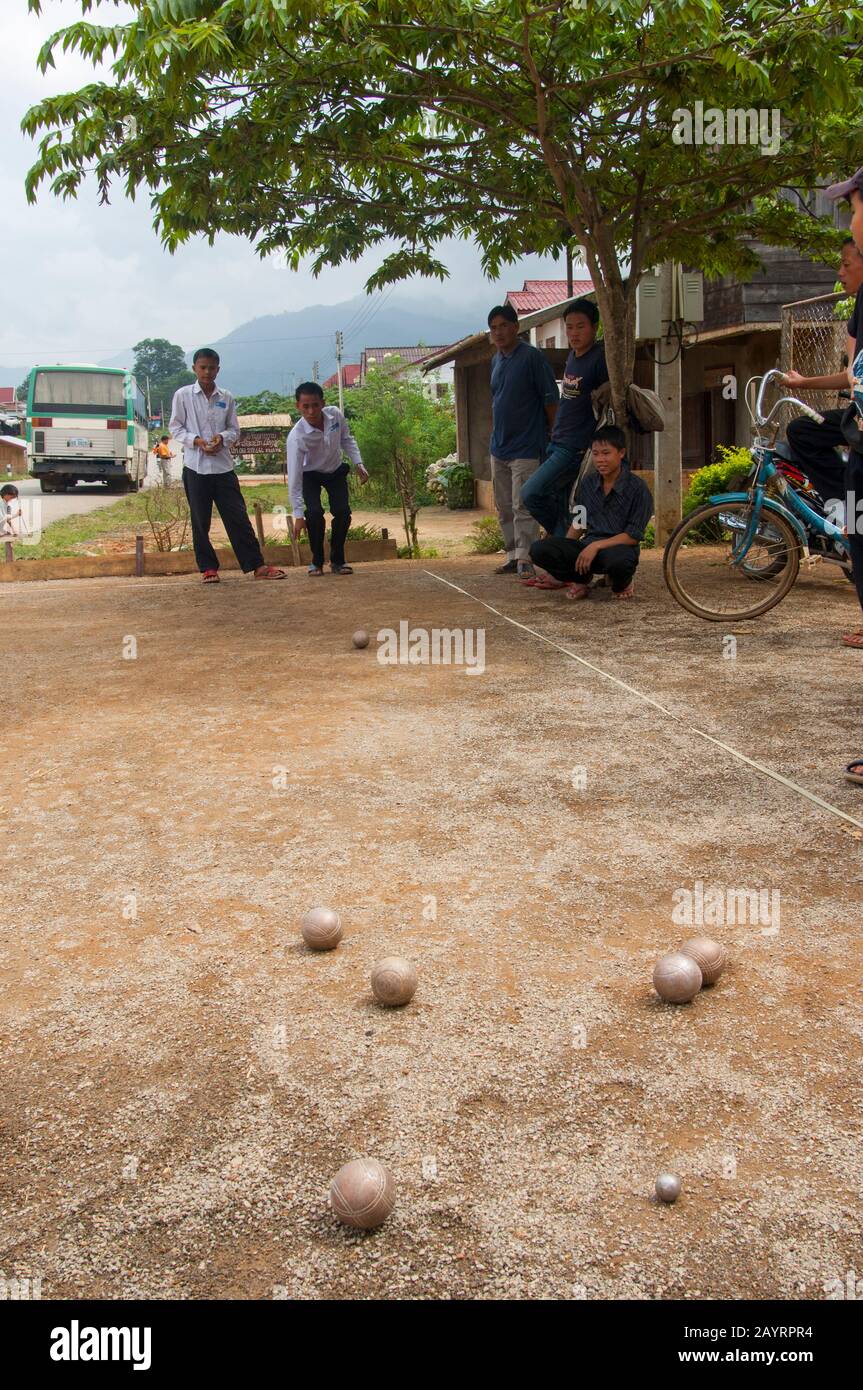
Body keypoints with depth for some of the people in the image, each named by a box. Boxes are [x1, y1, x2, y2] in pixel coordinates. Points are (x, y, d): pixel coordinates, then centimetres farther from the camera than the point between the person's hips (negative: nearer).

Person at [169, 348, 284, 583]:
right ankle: (208, 568, 13)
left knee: (238, 517, 1)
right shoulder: (183, 395, 1)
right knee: (200, 521, 3)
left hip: (223, 466, 2)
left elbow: (234, 429, 11)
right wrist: (196, 441, -13)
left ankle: (257, 565, 4)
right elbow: (175, 427, 3)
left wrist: (222, 437, -10)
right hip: (195, 467, -2)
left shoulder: (226, 398, 7)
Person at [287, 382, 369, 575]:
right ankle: (317, 561, -1)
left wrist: (358, 463, -10)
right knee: (314, 513, -22)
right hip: (310, 474, -3)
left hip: (336, 470, 3)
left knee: (342, 512, -12)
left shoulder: (335, 414, -25)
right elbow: (294, 477, -33)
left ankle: (337, 560, 6)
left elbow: (346, 439, -1)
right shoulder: (296, 436, -35)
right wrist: (298, 514, -34)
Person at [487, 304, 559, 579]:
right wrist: (497, 436, 18)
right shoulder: (496, 361, 13)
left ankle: (525, 559, -11)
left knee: (523, 505, -12)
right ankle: (512, 556, 20)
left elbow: (551, 399, -10)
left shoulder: (532, 357, -10)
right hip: (499, 447, 8)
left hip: (525, 448, -8)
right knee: (504, 506, 11)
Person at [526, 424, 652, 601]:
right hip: (588, 546, 4)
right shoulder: (588, 482, 9)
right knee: (539, 549, -21)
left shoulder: (638, 488, -7)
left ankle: (623, 584, -4)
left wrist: (596, 546, -21)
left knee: (618, 559, -43)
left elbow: (633, 536, -11)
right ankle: (580, 580, 3)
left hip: (618, 547, -4)